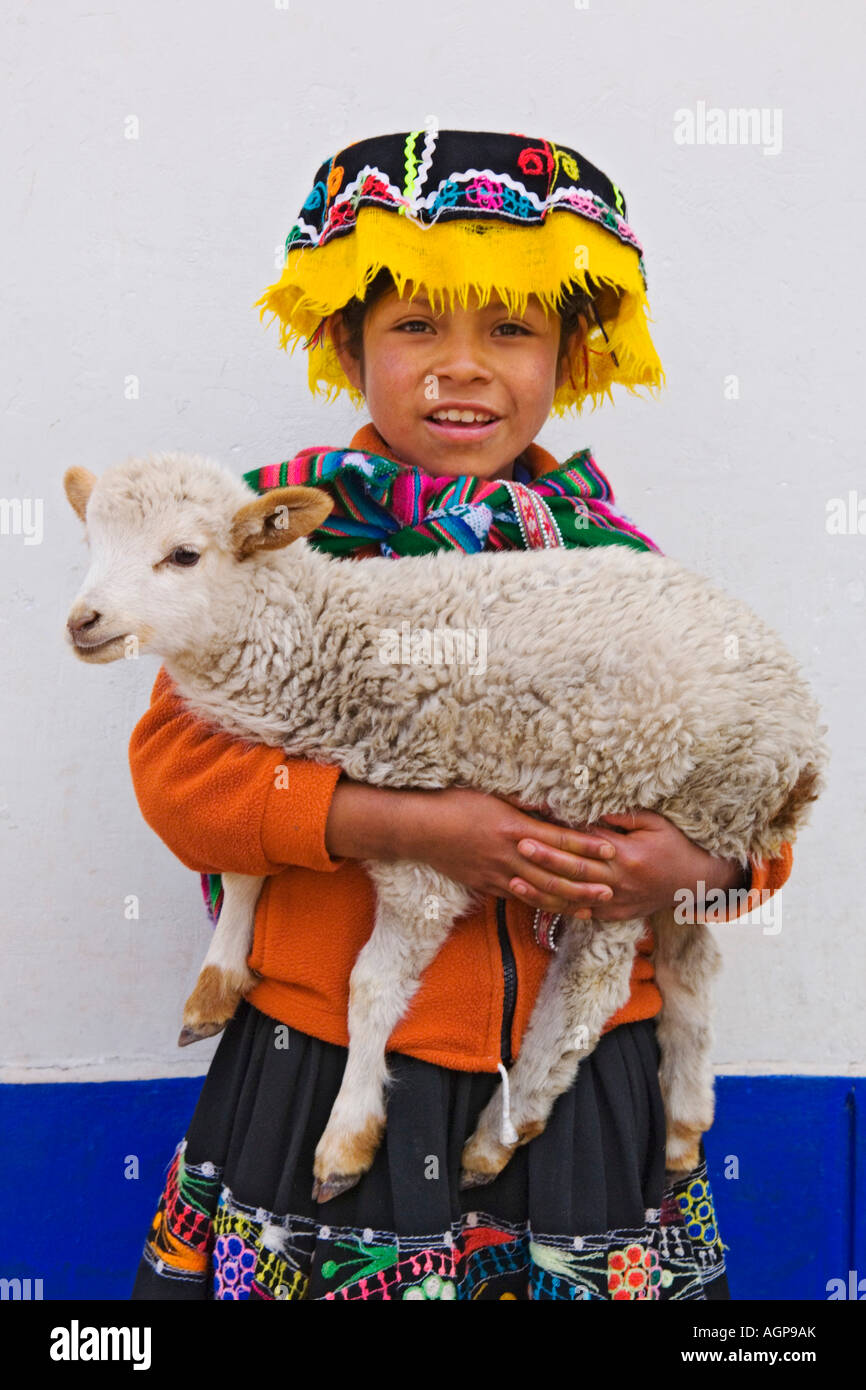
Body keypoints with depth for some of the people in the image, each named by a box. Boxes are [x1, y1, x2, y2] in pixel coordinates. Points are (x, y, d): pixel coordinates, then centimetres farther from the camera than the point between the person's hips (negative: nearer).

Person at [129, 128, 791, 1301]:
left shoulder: (611, 553, 4)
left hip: (588, 1084, 2)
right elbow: (175, 761, -11)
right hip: (325, 1073, -2)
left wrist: (698, 864, -14)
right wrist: (409, 823, -21)